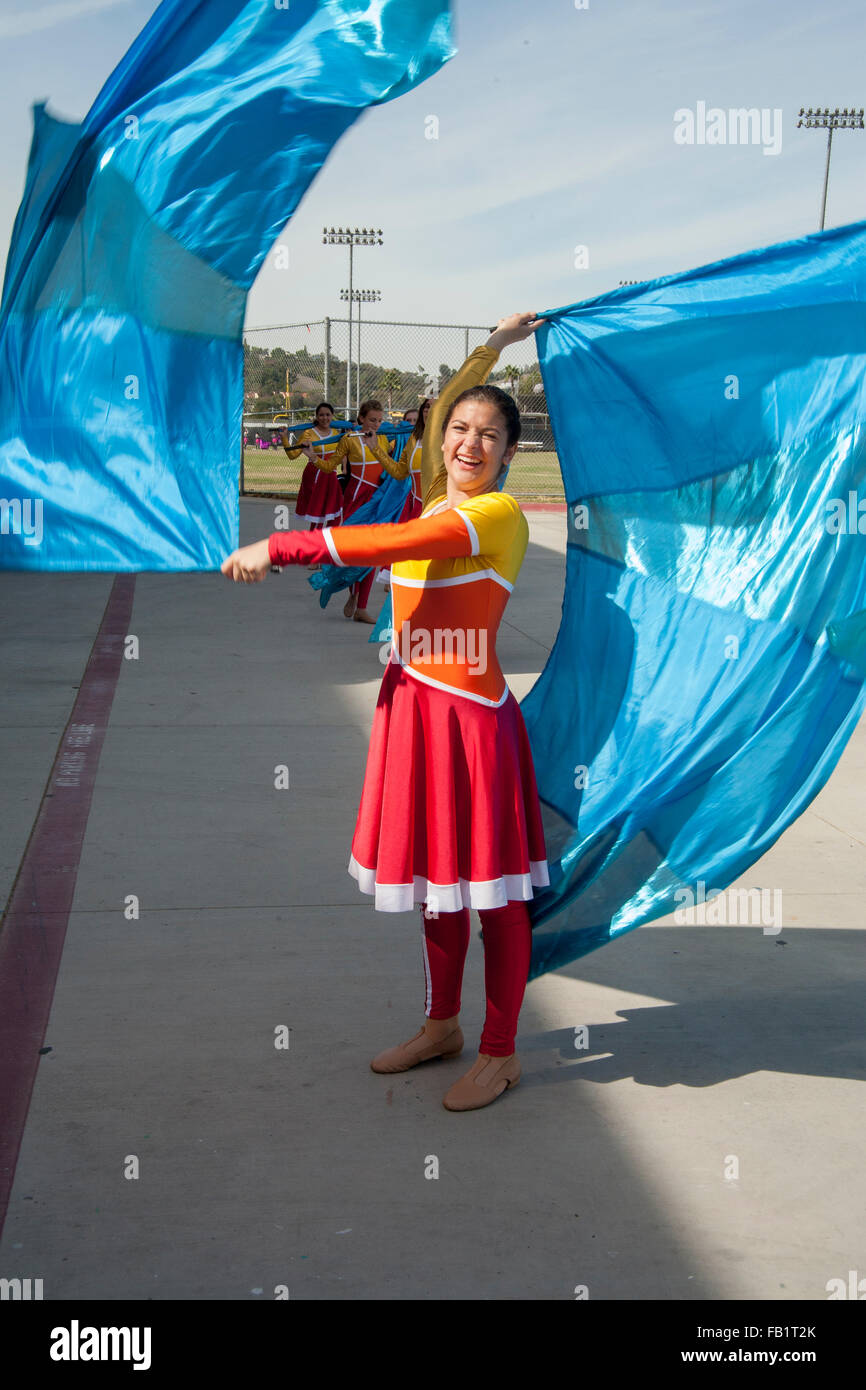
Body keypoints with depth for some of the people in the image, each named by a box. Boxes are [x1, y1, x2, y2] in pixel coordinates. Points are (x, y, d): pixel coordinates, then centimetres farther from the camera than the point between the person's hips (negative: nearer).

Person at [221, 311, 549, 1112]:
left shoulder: (498, 513, -13)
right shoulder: (436, 500, 10)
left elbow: (389, 546, -23)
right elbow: (439, 411, 29)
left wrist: (276, 548, -19)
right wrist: (493, 347, 36)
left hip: (469, 711, -8)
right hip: (412, 701, 8)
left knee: (492, 887, 2)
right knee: (437, 878, 17)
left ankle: (500, 1054, 14)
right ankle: (442, 1027, 32)